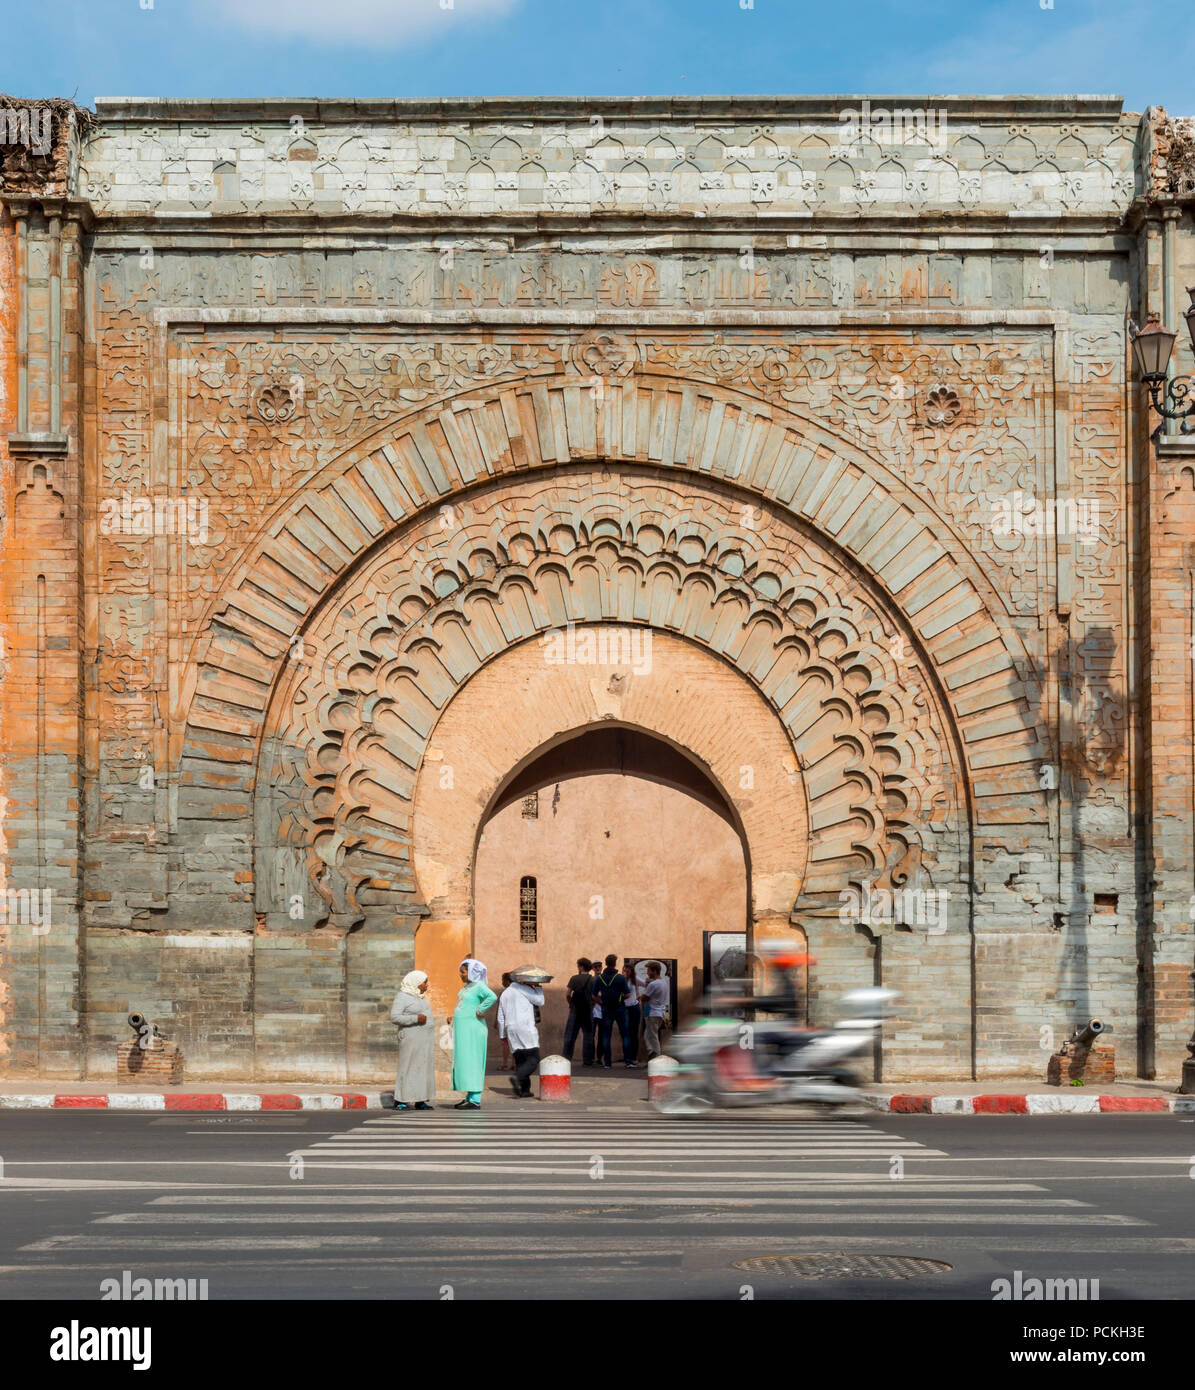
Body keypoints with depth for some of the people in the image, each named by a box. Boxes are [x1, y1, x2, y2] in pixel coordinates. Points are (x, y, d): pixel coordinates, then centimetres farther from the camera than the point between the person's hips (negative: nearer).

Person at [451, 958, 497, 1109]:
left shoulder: (479, 986, -13)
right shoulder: (467, 986, 16)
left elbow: (492, 997, -32)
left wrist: (479, 1011, -24)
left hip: (472, 1029, -10)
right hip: (462, 1029, 10)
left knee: (471, 1064, -10)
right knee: (464, 1063, 11)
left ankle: (475, 1101, -11)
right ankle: (469, 1098, 15)